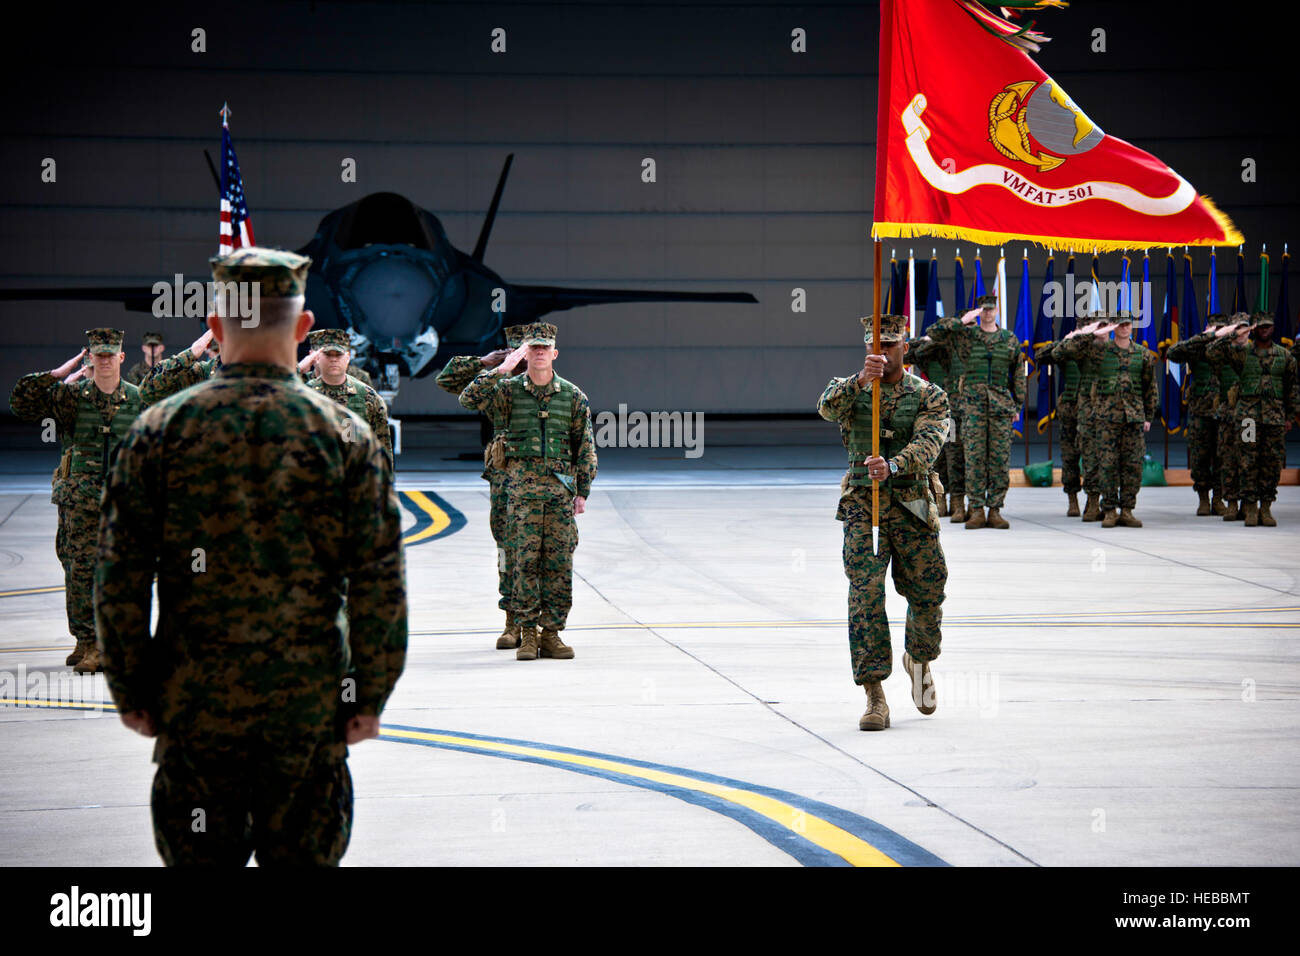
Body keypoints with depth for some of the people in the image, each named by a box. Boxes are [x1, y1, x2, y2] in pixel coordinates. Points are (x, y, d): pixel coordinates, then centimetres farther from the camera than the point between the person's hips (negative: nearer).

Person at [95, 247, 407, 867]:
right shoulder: (346, 436, -4)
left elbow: (119, 578, -2)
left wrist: (130, 692, 7)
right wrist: (371, 698, 3)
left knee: (200, 857, 10)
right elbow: (380, 587, -5)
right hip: (311, 703, 0)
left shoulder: (159, 430, -3)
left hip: (194, 704, 0)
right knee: (303, 857, 9)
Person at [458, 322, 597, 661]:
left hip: (561, 486, 2)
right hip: (522, 485, -1)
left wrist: (582, 492, 6)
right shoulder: (508, 390, 4)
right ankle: (527, 633, 1)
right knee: (525, 559, -5)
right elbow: (469, 399, -11)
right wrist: (500, 369, -15)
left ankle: (551, 633, 6)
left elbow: (585, 446, 11)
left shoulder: (573, 395, 8)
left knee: (559, 561, 0)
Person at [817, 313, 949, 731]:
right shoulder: (851, 389, 6)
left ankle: (919, 660, 40)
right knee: (866, 595, -11)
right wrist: (861, 379, -37)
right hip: (863, 504, -1)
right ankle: (875, 697, -10)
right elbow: (827, 407, -18)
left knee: (927, 594, 8)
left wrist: (892, 465, -33)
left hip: (912, 505, 1)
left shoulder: (929, 396, 3)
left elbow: (927, 444, -14)